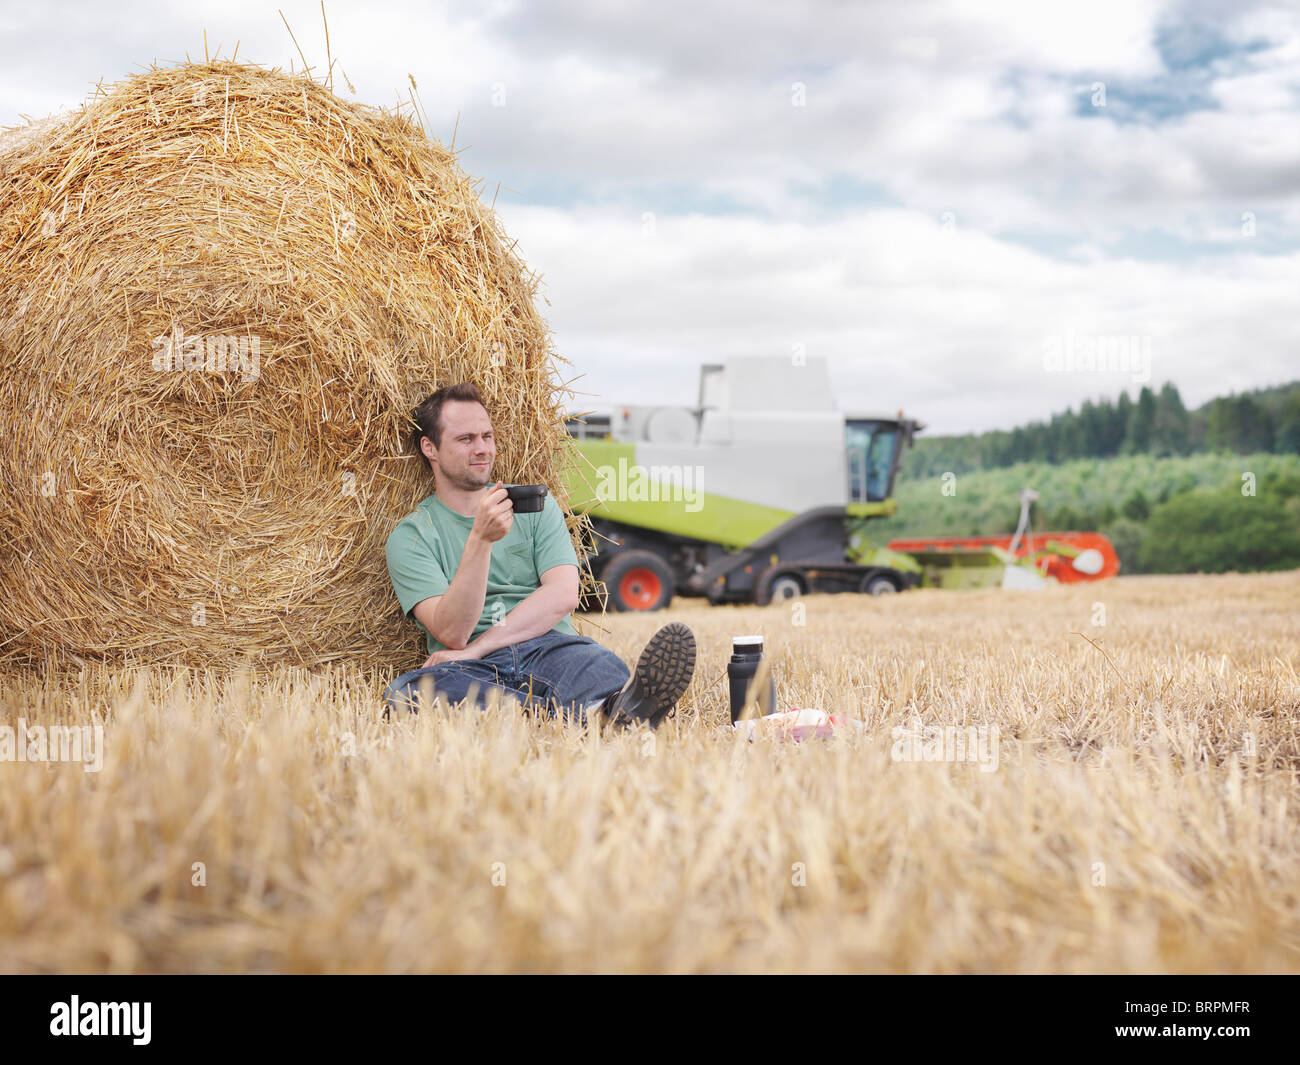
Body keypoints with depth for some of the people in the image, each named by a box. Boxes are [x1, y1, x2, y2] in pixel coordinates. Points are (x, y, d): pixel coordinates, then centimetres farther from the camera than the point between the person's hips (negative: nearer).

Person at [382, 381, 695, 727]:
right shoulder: (410, 536, 10)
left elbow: (563, 595, 1)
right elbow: (451, 633, -7)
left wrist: (475, 648, -8)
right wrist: (480, 539, -19)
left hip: (549, 648, 2)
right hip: (474, 672, -2)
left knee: (595, 661, -33)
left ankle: (621, 706, -69)